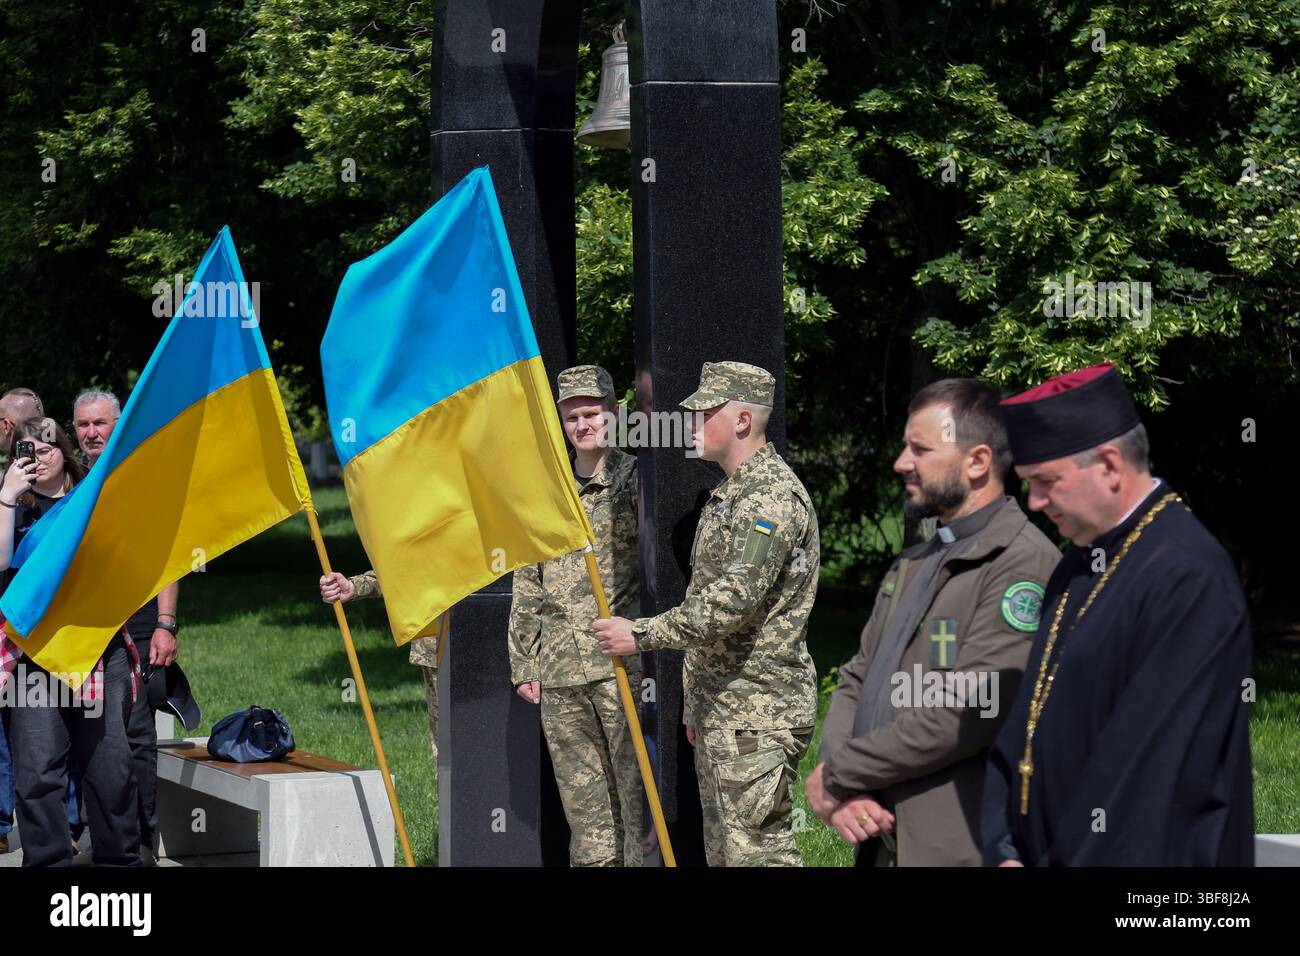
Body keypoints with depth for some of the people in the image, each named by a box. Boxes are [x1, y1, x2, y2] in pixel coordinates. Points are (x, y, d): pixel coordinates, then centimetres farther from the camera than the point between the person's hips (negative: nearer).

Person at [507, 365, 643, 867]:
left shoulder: (635, 479, 2)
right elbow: (527, 585, 19)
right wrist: (523, 665, 14)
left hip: (622, 661, -5)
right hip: (560, 668, 5)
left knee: (633, 786, -6)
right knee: (581, 794, 6)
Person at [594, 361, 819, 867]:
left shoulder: (771, 498, -16)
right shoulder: (729, 493, 19)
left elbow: (731, 602, -26)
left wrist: (642, 634, -18)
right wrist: (694, 701, 23)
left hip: (757, 711, -11)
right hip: (719, 708, 11)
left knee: (757, 849, -12)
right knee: (723, 850, 12)